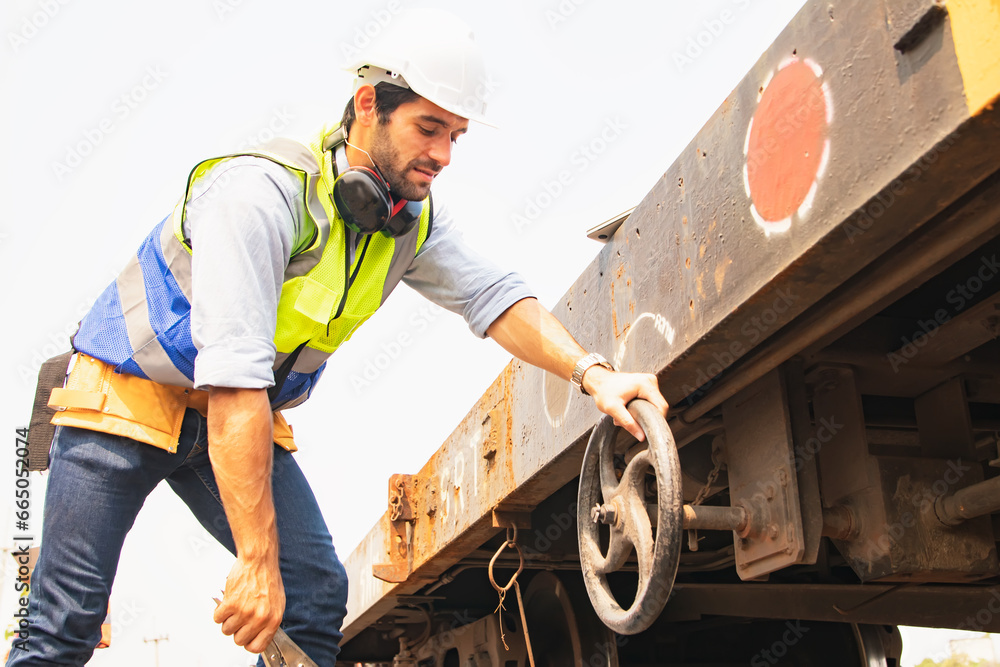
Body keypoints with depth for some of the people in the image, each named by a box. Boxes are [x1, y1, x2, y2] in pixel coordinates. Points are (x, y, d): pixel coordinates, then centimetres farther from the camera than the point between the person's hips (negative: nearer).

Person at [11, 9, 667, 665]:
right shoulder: (262, 191, -30)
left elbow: (493, 295, -7)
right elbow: (233, 376, -35)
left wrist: (591, 372, -26)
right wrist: (258, 561, -35)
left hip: (250, 418, 6)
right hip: (130, 394, -5)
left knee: (317, 591, -6)